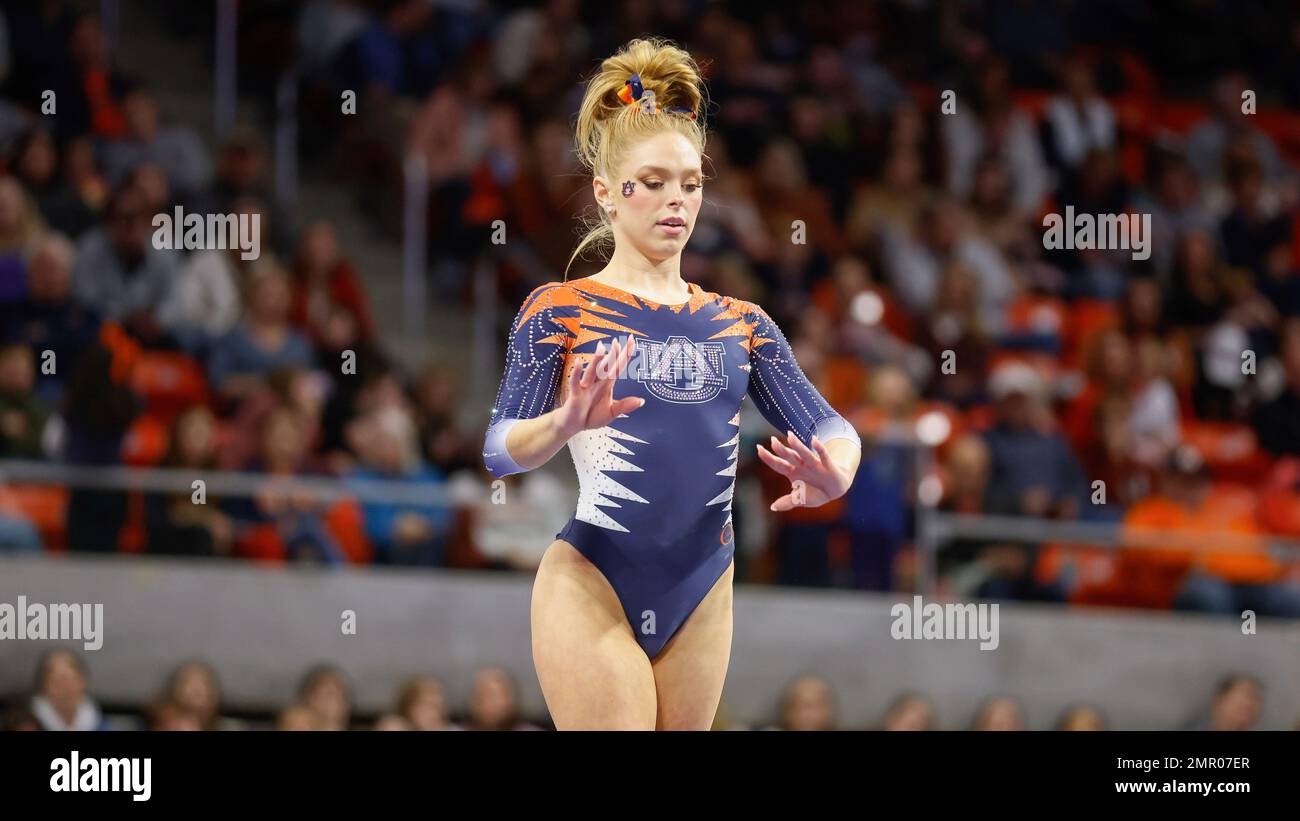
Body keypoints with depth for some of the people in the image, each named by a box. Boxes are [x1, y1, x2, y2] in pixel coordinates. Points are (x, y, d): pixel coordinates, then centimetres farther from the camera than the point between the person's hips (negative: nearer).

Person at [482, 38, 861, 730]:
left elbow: (828, 425, 5)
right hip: (592, 587, -5)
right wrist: (566, 422, -33)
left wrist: (832, 473, -19)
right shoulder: (560, 309, -1)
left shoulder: (742, 325, 12)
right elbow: (501, 449, -10)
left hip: (701, 594, 5)